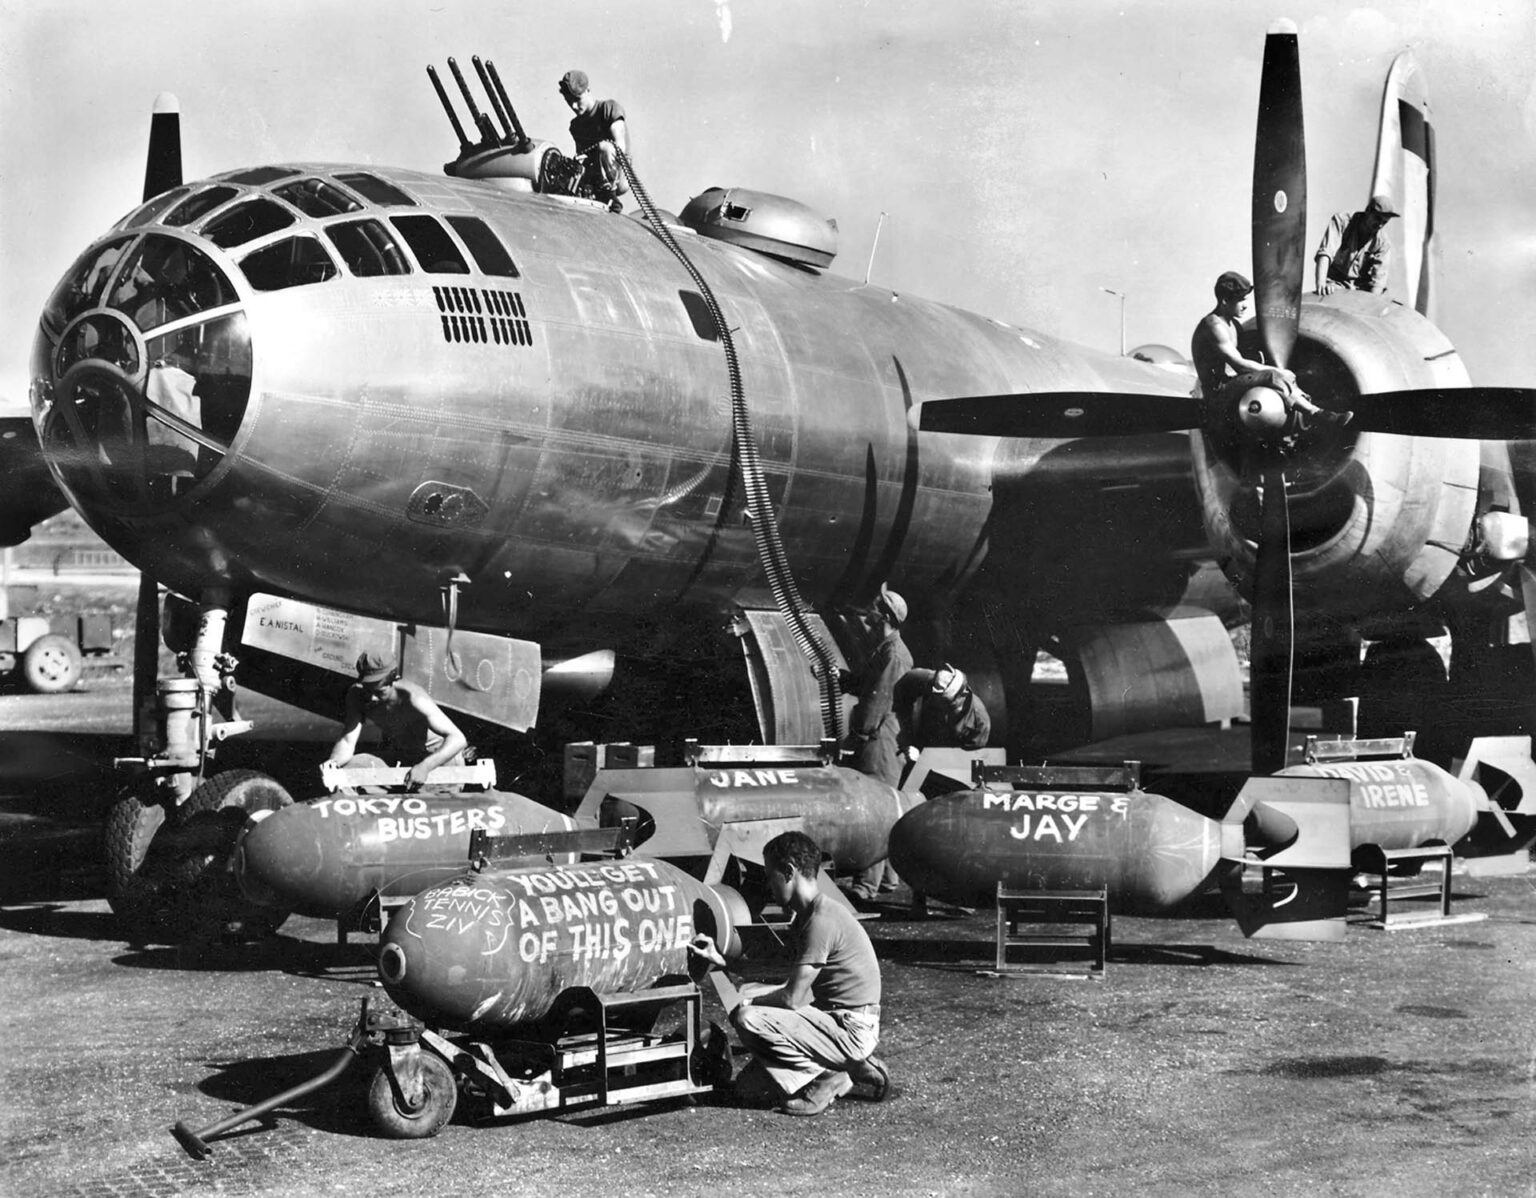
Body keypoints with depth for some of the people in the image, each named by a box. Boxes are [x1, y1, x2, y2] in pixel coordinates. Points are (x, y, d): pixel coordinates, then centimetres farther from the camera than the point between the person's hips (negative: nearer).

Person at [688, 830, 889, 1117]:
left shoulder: (822, 921, -20)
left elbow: (793, 998, -22)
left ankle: (827, 1077, -6)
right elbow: (788, 985, 14)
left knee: (749, 1019, -20)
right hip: (835, 1018, 10)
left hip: (852, 1033, -10)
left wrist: (748, 999, -4)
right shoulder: (804, 915, 12)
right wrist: (721, 961, 11)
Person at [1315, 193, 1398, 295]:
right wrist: (1321, 284, -35)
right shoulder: (1341, 221, -8)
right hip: (1335, 284, -3)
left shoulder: (1383, 242, -4)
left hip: (1361, 289, 3)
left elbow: (1378, 279, -9)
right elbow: (1324, 253, -20)